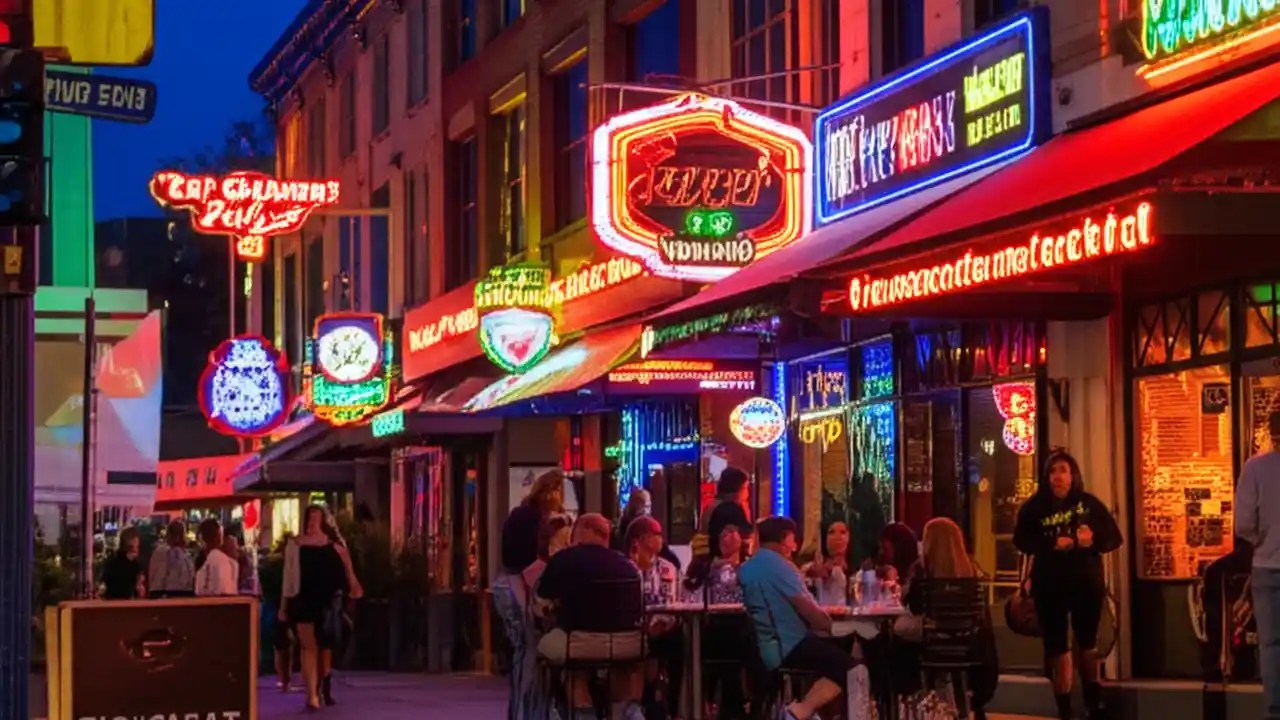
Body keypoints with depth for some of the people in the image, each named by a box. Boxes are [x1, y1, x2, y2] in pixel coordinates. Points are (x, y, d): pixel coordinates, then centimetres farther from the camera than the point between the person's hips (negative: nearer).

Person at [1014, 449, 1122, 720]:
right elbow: (1022, 541, -10)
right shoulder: (1034, 507, -1)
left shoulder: (1089, 504, 1)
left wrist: (1091, 540, -21)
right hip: (1050, 586, 0)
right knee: (1057, 646, 3)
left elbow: (1114, 538, -1)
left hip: (1087, 582, 0)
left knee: (1087, 642, 11)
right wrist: (1054, 544, -23)